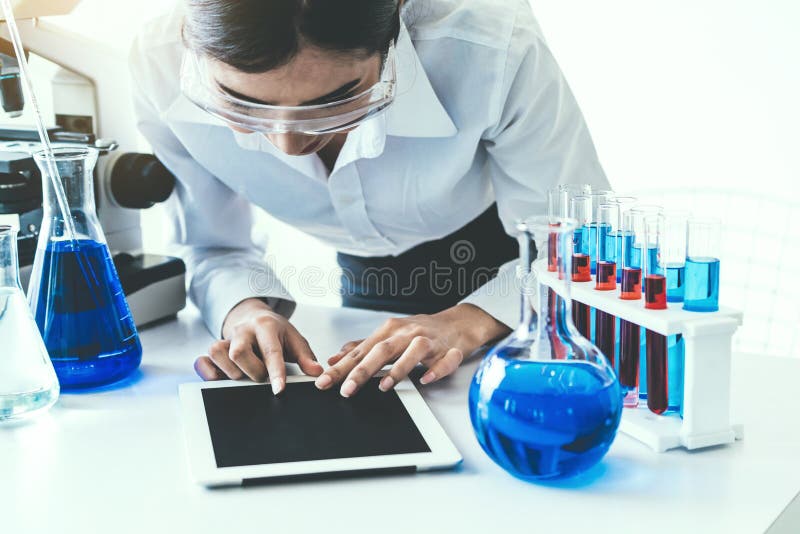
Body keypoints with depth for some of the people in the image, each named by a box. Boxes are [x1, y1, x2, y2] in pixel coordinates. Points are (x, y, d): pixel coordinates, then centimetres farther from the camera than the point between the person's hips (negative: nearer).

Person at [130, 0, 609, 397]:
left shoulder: (495, 47, -37)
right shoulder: (162, 71, -27)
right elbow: (213, 246, -10)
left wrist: (470, 321, -40)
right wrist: (244, 309, -31)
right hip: (364, 270, 3)